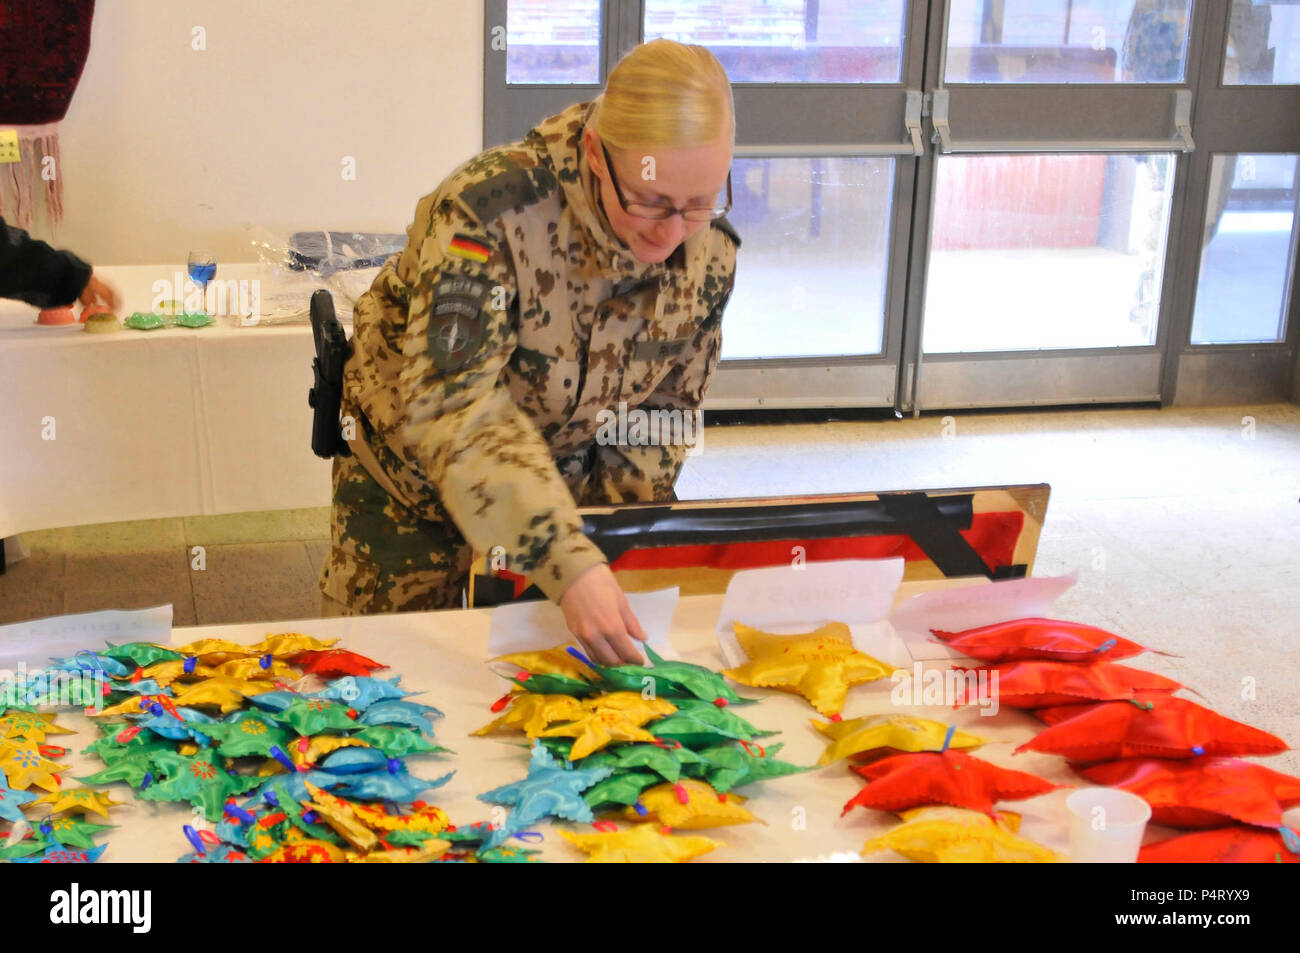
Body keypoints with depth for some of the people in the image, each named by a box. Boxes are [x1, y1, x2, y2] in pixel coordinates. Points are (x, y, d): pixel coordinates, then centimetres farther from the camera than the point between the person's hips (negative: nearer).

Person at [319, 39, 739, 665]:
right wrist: (569, 563, -51)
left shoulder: (710, 251, -16)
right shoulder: (489, 209, -34)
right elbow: (454, 408, -42)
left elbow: (665, 412, -2)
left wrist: (608, 545, -9)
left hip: (562, 490, 4)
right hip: (412, 484, -3)